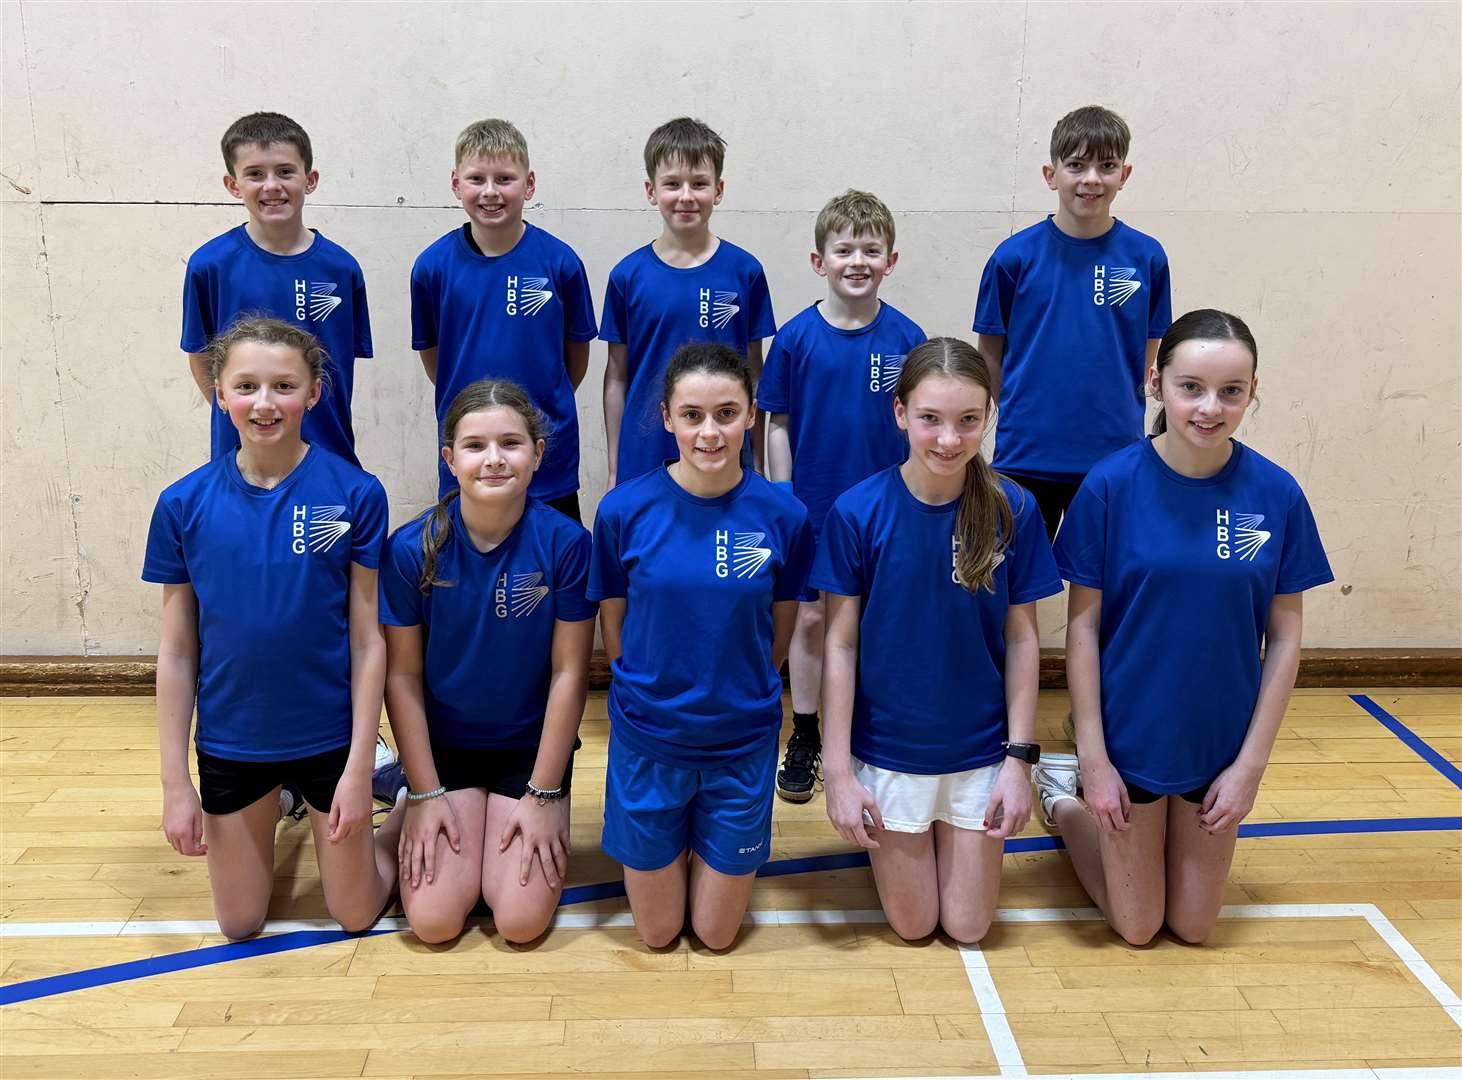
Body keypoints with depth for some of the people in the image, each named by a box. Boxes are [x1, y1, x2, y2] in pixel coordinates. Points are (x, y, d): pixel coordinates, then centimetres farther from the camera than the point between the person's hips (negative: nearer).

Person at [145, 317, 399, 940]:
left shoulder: (355, 494, -13)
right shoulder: (184, 504, -8)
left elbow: (368, 641, -10)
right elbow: (176, 651, -3)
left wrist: (359, 767, -12)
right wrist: (175, 782, -4)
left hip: (330, 739, -2)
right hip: (230, 743, 2)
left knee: (355, 914, 11)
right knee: (239, 925, 17)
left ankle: (399, 821, 39)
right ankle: (277, 805, 43)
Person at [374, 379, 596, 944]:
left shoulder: (565, 543, -16)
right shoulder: (412, 548, -13)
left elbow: (569, 672, -11)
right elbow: (403, 674, -6)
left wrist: (543, 795, -10)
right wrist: (426, 794, -7)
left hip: (532, 747, 0)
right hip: (443, 746, 1)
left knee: (522, 921, -11)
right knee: (434, 920, -8)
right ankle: (405, 791, 19)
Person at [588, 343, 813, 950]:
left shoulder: (783, 516, -12)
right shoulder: (625, 510, -13)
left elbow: (779, 631, 3)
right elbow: (613, 625, 1)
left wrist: (741, 696, 6)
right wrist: (650, 695, 4)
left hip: (743, 743, 0)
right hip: (647, 741, 0)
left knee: (716, 935, 13)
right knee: (657, 934, 13)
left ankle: (708, 844, 41)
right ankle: (675, 844, 42)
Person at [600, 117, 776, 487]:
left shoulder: (744, 271, -1)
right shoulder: (628, 275, -1)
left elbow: (753, 373, 5)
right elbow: (617, 377, 5)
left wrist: (757, 467, 5)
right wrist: (614, 470, 5)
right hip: (644, 463, 0)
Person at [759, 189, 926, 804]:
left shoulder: (906, 338, -5)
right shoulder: (796, 338, -7)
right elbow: (778, 426, -2)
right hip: (812, 506, 0)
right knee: (811, 618, 9)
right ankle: (804, 742, 23)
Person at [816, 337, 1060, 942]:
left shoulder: (1013, 510, -11)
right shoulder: (857, 512, -16)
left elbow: (1021, 638, -4)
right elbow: (841, 643, -11)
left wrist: (1019, 757, -5)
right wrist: (837, 771, -11)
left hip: (980, 749, 1)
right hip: (888, 750, -1)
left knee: (967, 927, 14)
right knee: (912, 925, 12)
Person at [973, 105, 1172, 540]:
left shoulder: (1147, 258, -1)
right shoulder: (1015, 256, -5)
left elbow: (1146, 352, 8)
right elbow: (990, 352, 2)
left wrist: (1115, 414, 3)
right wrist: (1025, 413, 2)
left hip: (1114, 458, 1)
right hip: (1026, 457, -1)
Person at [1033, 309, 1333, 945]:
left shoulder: (1276, 495, -10)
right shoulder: (1112, 485, -16)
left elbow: (1285, 637, -3)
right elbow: (1083, 627, -11)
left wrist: (1251, 763, -5)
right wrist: (1093, 759, -11)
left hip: (1221, 744, 3)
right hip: (1130, 736, -2)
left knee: (1193, 925, 16)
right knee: (1137, 926, 12)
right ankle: (1062, 796, 35)